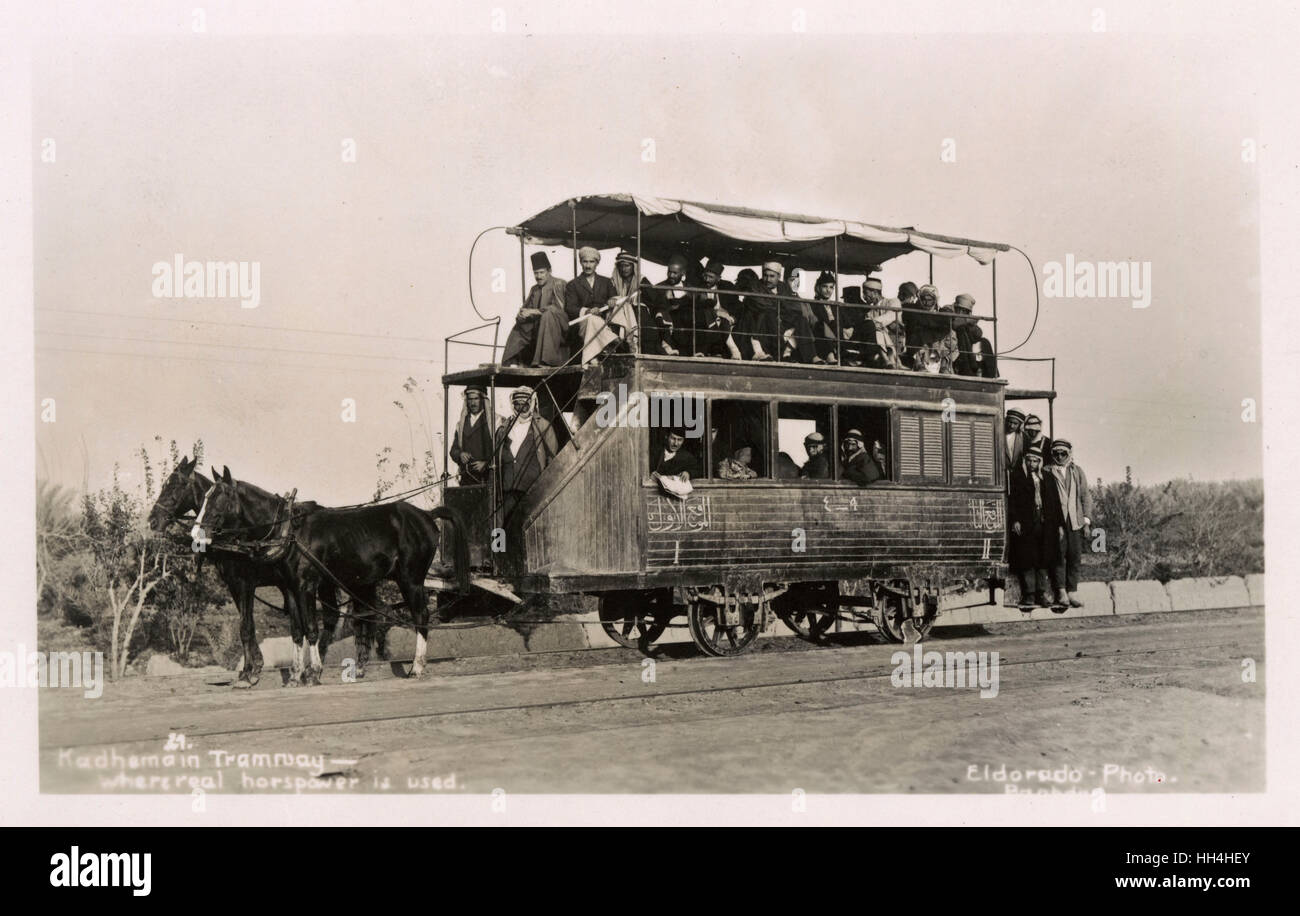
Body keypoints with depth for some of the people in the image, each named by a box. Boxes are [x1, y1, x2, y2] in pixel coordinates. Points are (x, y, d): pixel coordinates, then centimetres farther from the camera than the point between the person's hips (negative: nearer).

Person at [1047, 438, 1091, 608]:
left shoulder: (1078, 471, 15)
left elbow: (1086, 496, 15)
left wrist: (1086, 517, 5)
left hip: (1075, 521, 3)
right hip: (1056, 521, -3)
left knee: (1074, 557, 0)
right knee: (1059, 556, -6)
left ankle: (1072, 592, 5)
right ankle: (1061, 591, 0)